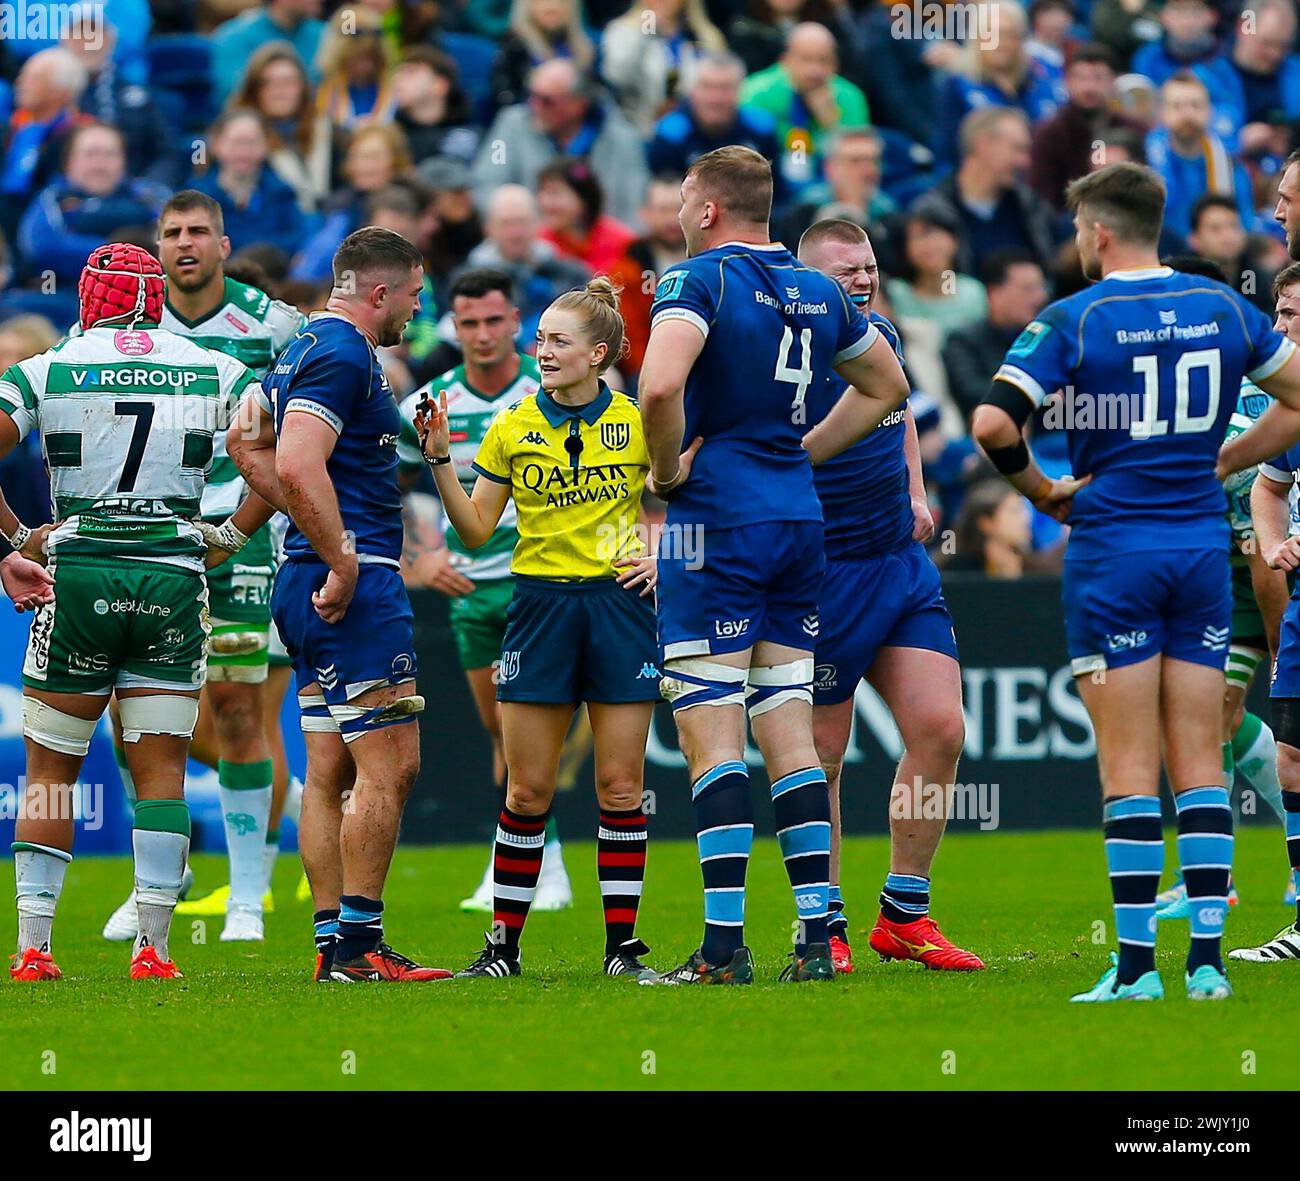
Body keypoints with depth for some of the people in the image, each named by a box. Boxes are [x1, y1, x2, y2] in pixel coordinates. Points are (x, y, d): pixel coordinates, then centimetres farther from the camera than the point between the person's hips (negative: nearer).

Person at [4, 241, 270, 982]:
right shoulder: (217, 373, 5)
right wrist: (229, 536, 9)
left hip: (78, 573, -1)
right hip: (174, 580, 1)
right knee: (162, 772, 5)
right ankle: (153, 946, -2)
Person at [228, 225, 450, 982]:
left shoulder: (306, 352, 18)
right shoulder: (343, 356, -13)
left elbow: (249, 446, 27)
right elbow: (299, 466, -24)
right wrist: (343, 559, -20)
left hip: (310, 584, 11)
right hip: (358, 581, -11)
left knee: (329, 771, 9)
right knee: (389, 766, -9)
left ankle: (334, 943, 10)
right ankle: (359, 945, -11)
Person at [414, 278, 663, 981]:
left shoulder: (642, 425, 0)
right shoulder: (513, 429, 3)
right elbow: (476, 530, 5)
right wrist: (439, 459, -6)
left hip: (619, 607, -1)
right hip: (540, 607, 1)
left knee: (620, 789, 0)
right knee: (527, 791, 1)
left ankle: (622, 947, 6)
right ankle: (503, 944, 9)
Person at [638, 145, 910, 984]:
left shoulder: (698, 280, -9)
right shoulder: (818, 292, 13)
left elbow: (661, 385, -26)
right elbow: (887, 385, 26)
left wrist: (667, 473, -10)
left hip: (717, 520, -7)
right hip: (800, 519, 7)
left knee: (710, 732, -6)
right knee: (789, 731, 9)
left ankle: (725, 945, -10)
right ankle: (816, 936, 5)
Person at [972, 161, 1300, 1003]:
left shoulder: (1073, 320, -7)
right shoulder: (1224, 308, 5)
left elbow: (994, 422, -15)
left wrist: (1042, 491, 1)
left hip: (1114, 547, -3)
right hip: (1203, 542, 4)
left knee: (1130, 765, -3)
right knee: (1200, 760, 6)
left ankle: (1137, 963, -5)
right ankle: (1208, 956, 1)